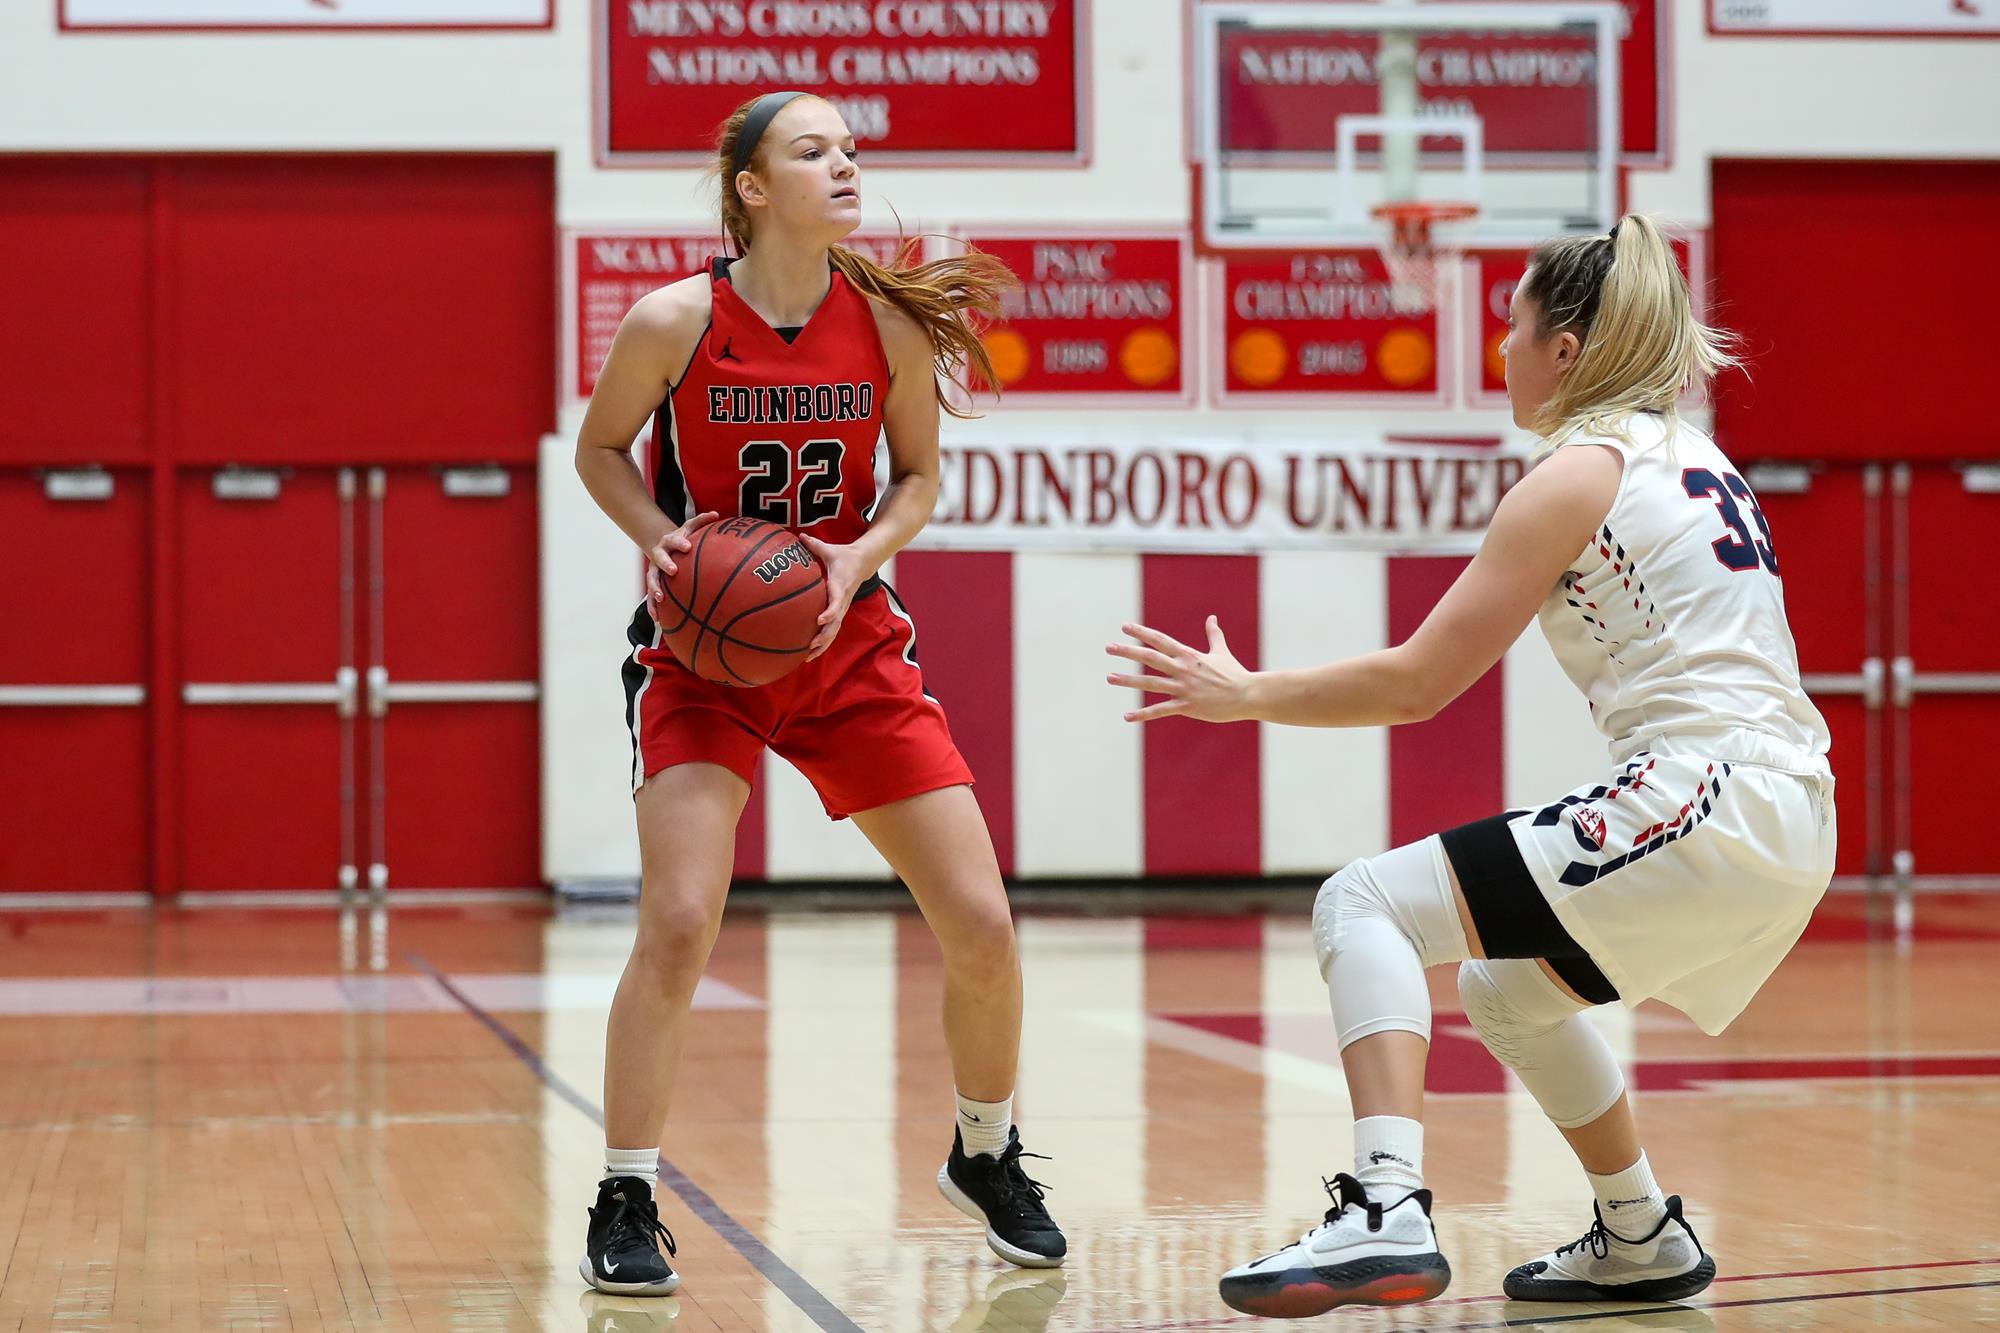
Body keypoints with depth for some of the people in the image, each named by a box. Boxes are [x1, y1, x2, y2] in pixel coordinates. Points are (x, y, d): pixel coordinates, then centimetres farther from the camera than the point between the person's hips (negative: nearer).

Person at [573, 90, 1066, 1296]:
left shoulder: (889, 319, -8)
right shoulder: (676, 321, -15)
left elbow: (920, 475, 5)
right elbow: (600, 449, 1)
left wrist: (861, 555, -14)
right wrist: (660, 537, -17)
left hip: (850, 645, 3)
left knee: (982, 926, -1)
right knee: (679, 926, -18)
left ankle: (989, 1159, 26)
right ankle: (626, 1208, -1)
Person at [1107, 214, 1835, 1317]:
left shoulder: (1579, 472, -6)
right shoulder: (1689, 457, 20)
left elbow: (1416, 683, -7)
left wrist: (1246, 695, 3)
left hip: (1705, 803, -9)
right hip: (1789, 826, 9)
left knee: (1364, 904, -9)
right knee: (1503, 989, 28)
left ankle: (1386, 1214, -26)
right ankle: (1642, 1244, 35)